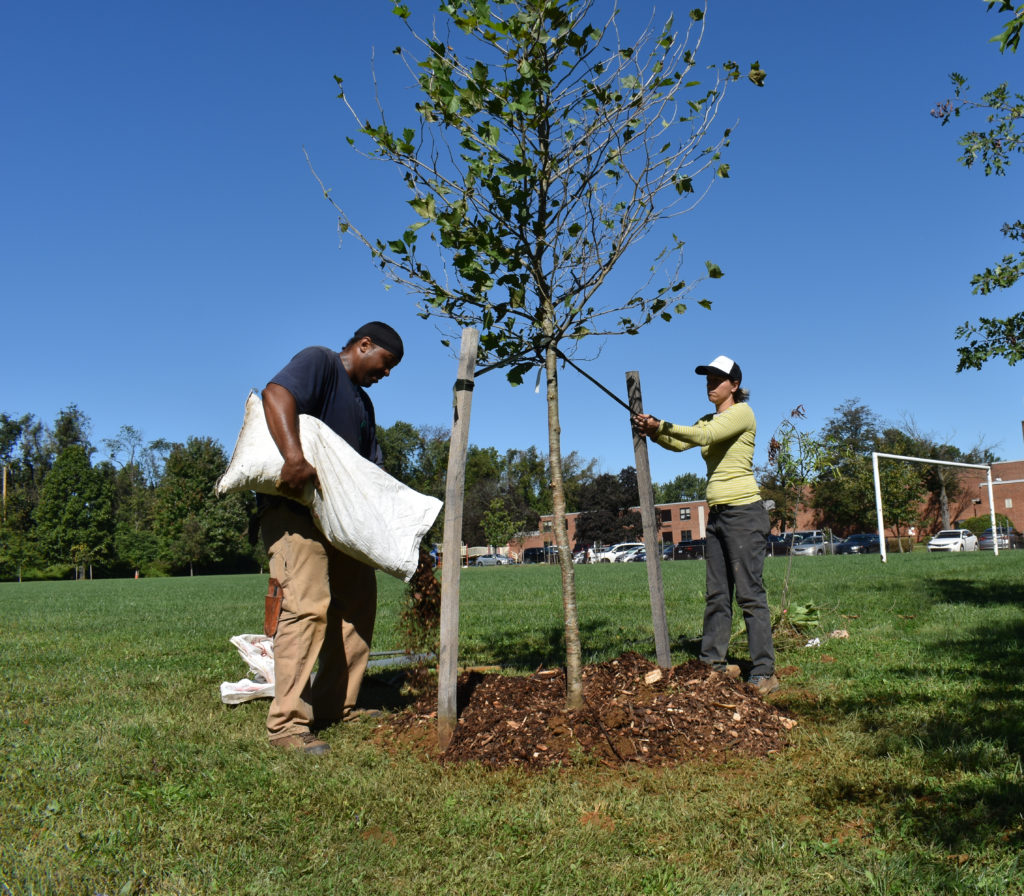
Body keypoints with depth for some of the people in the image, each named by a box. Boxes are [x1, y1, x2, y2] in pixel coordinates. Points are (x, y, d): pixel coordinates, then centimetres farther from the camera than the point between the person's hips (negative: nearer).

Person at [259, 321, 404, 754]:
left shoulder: (363, 402, 24)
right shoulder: (319, 361, -3)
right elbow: (276, 394, -23)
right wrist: (294, 456, -38)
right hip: (293, 507, -10)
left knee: (357, 601, 9)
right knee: (308, 604, -18)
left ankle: (334, 707, 18)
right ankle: (287, 723, -13)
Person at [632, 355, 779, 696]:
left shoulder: (742, 413, -7)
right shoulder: (709, 419, 17)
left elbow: (704, 436, -23)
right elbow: (679, 443, 2)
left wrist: (660, 425, -24)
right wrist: (653, 432, -16)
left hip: (744, 512, -8)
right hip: (717, 514, 8)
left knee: (750, 594, -9)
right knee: (717, 594, 9)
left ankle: (764, 673, -5)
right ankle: (712, 663, 15)